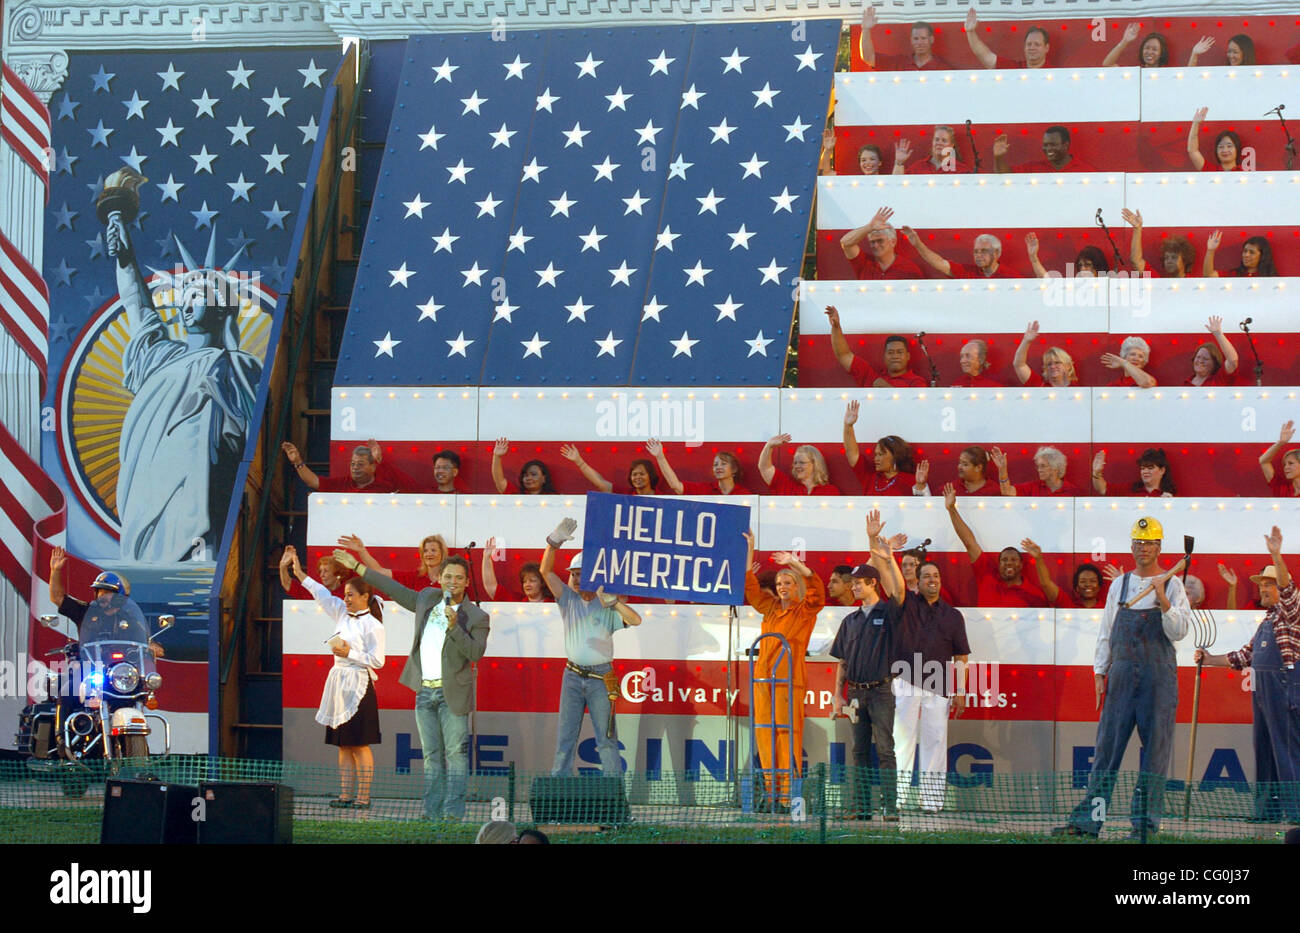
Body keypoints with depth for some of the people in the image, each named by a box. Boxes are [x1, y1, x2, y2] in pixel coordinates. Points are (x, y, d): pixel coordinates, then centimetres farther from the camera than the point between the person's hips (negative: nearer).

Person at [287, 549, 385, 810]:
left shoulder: (372, 625, -9)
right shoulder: (342, 614, 11)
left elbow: (377, 661, -12)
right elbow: (323, 595, 17)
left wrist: (350, 654, -14)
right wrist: (299, 574, 16)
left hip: (359, 685, -8)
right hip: (338, 683, 8)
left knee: (360, 744, -5)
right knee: (343, 745, 7)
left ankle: (363, 796, -3)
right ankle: (345, 794, 9)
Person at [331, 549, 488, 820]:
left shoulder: (476, 617, -5)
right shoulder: (427, 598, 10)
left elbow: (476, 653, -15)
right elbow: (396, 590, 21)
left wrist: (454, 626, -25)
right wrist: (357, 567, 23)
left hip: (452, 693, -5)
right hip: (425, 691, 5)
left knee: (456, 754, -6)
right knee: (432, 756, 7)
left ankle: (453, 813, -6)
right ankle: (431, 813, 9)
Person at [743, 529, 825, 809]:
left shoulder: (806, 611, 4)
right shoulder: (770, 609, 17)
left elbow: (816, 587, -12)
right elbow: (749, 585, 23)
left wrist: (795, 563, -16)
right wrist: (750, 550, 20)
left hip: (789, 680, -5)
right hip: (764, 678, 5)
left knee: (787, 732, -9)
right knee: (765, 733, 1)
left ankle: (786, 791, -12)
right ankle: (772, 789, 5)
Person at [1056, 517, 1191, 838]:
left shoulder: (1172, 584, 4)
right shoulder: (1120, 585, 15)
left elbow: (1178, 631, -7)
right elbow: (1106, 633, 17)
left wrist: (1162, 598, -20)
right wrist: (1100, 672, 9)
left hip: (1159, 673, -3)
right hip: (1121, 672, 3)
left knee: (1155, 747, -4)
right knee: (1107, 743, -1)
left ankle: (1146, 820, 1)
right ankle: (1088, 819, -2)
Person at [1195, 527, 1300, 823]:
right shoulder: (1267, 620, 23)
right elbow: (1245, 656, 27)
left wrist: (1276, 555, -36)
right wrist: (1210, 660, 23)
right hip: (1261, 691, 9)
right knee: (1264, 750, 10)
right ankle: (1267, 807, 14)